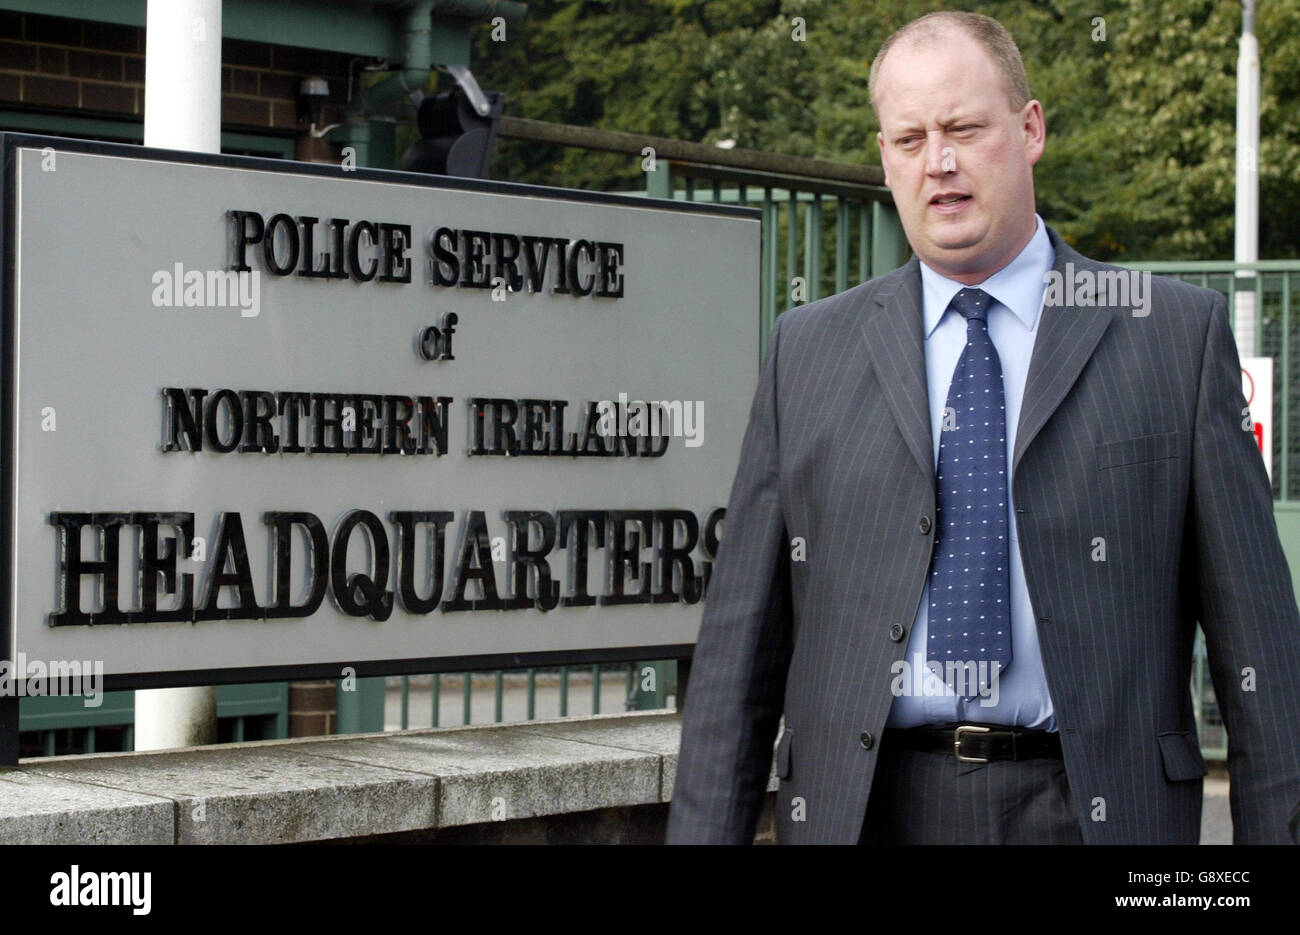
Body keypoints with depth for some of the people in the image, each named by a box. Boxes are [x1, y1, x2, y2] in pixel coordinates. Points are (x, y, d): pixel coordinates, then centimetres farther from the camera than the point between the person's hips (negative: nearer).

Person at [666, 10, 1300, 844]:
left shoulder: (1180, 335, 4)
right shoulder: (807, 352, 9)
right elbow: (743, 634, 8)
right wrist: (704, 831, 2)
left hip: (1096, 808, -1)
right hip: (864, 812, 1)